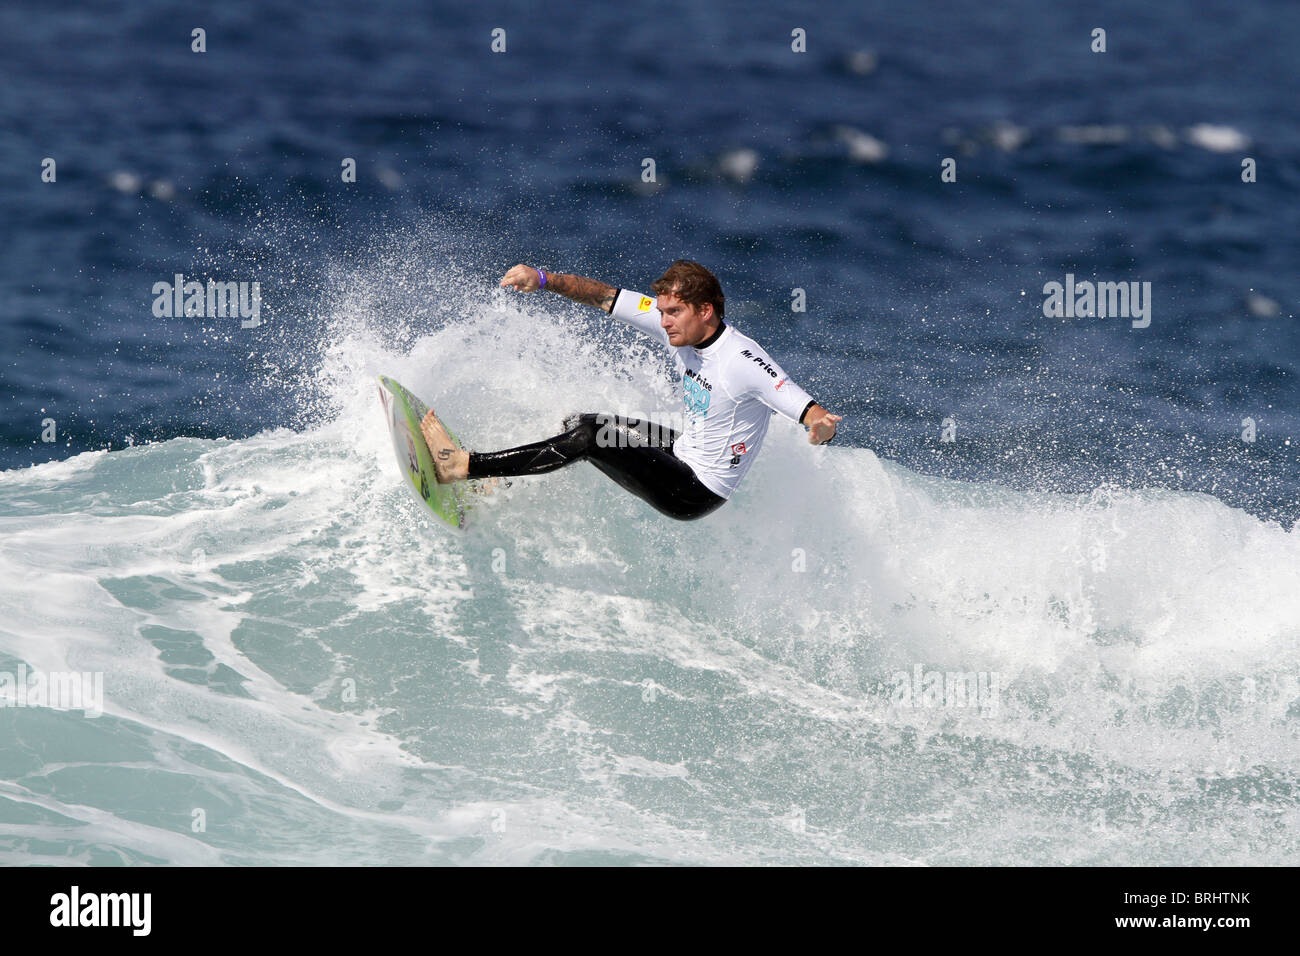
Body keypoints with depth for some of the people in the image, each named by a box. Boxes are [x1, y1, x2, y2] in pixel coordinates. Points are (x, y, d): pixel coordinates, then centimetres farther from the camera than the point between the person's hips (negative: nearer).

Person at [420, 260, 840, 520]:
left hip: (696, 493, -9)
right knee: (579, 423, 20)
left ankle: (464, 466, -16)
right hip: (686, 451, 9)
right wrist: (544, 279, -12)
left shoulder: (743, 361, -30)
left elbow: (812, 413, -35)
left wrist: (821, 424, -59)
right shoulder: (682, 327, -7)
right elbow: (605, 297, -2)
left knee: (589, 439, -20)